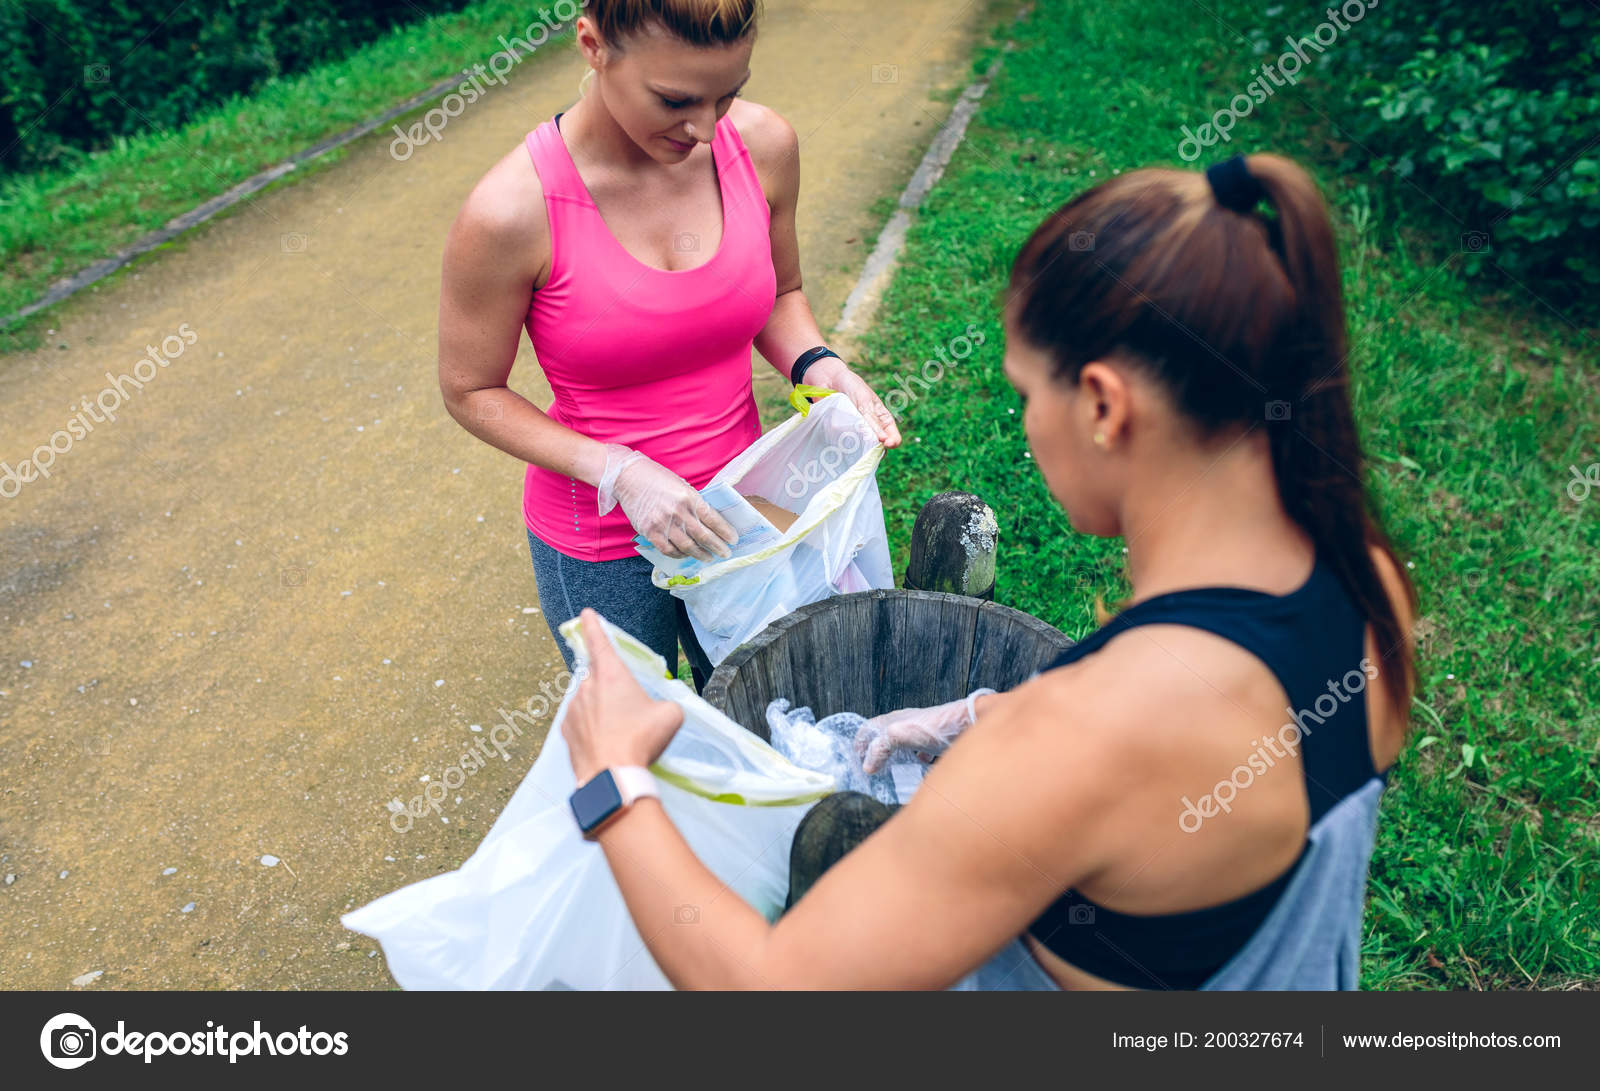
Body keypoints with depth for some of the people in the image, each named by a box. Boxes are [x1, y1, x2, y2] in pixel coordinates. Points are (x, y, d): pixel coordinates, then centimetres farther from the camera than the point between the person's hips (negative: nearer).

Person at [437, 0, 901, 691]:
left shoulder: (763, 145, -13)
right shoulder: (511, 212, -25)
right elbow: (471, 393, -12)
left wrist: (818, 366, -15)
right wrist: (619, 471, -24)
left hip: (734, 507, 4)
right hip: (600, 545, -3)